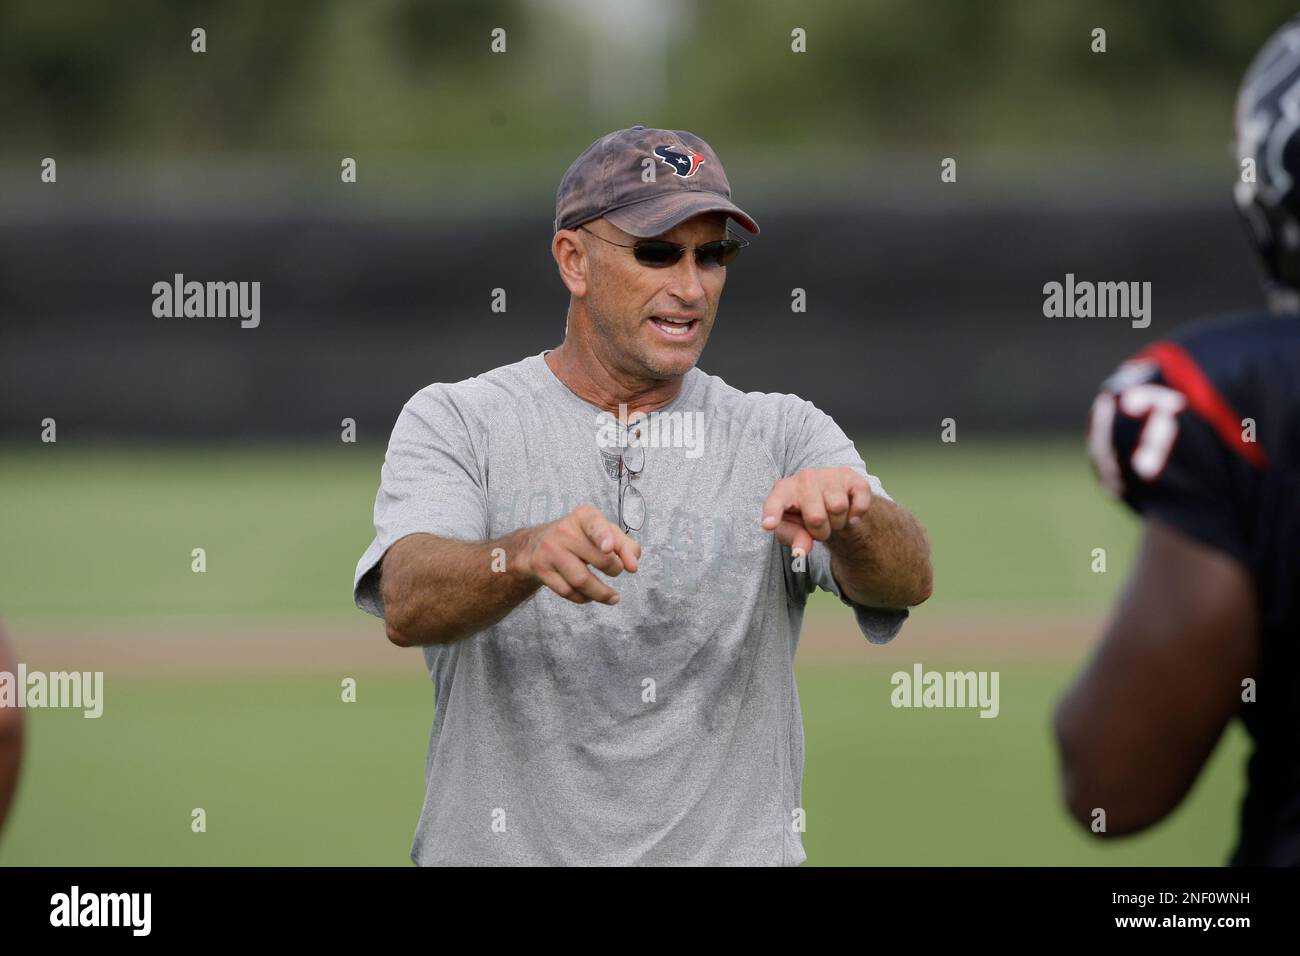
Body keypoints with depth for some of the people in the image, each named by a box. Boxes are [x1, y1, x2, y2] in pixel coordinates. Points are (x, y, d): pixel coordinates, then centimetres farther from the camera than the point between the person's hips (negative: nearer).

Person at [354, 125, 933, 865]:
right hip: (506, 848, -1)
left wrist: (849, 517, -34)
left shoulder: (783, 436, 6)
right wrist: (526, 555, -38)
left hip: (736, 846, 1)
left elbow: (908, 580, -11)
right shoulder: (458, 423, 0)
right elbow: (408, 603, -18)